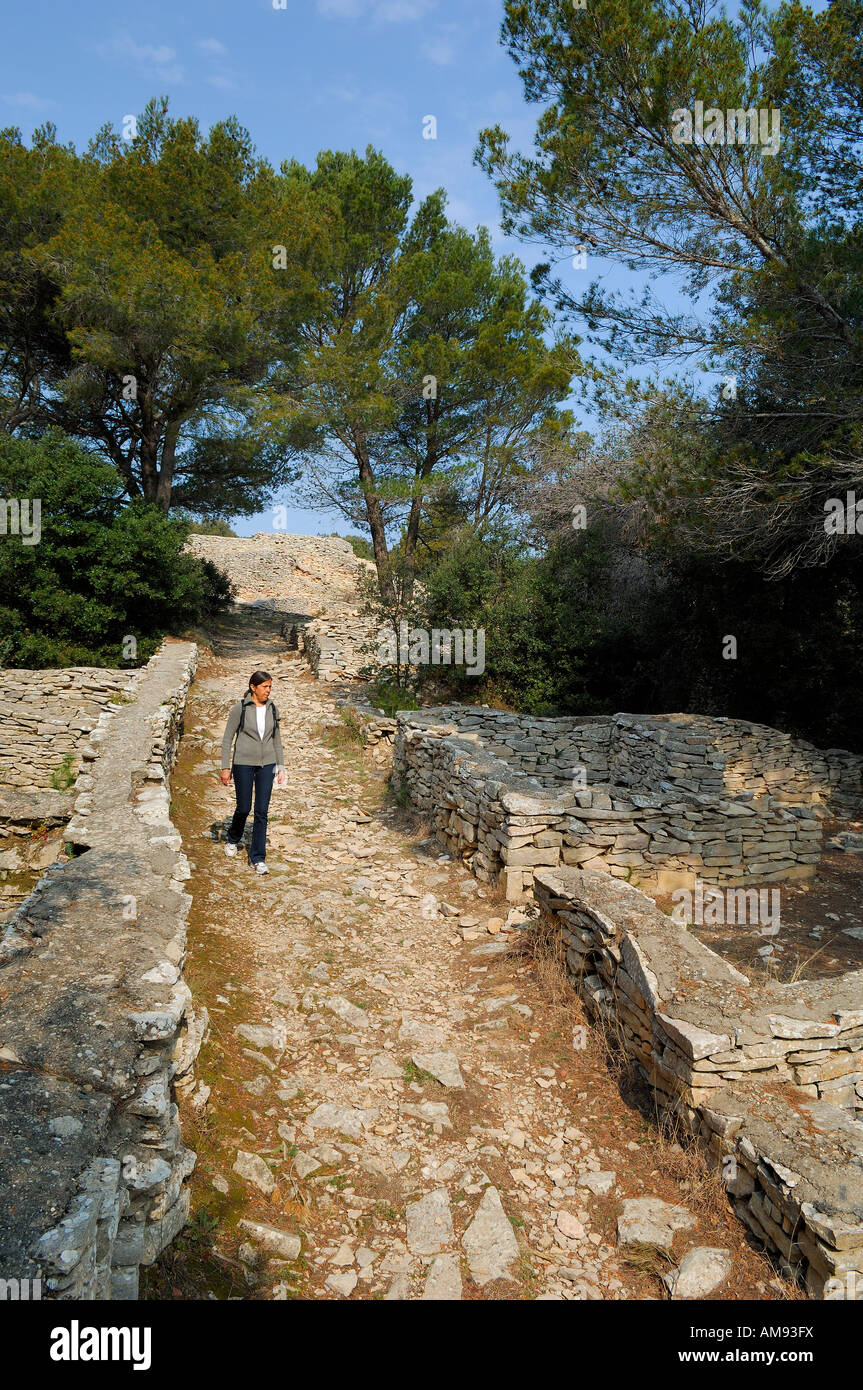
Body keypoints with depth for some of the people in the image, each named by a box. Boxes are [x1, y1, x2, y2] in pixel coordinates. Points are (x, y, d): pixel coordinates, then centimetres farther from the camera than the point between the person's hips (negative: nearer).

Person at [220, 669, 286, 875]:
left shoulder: (272, 709, 4)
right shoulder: (240, 708, -8)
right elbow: (227, 738, -4)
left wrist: (281, 767, 9)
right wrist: (225, 767, -7)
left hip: (266, 765, 3)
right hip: (243, 764, -3)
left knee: (262, 811, 0)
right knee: (244, 808, 5)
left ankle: (258, 858, 6)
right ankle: (233, 839, 37)